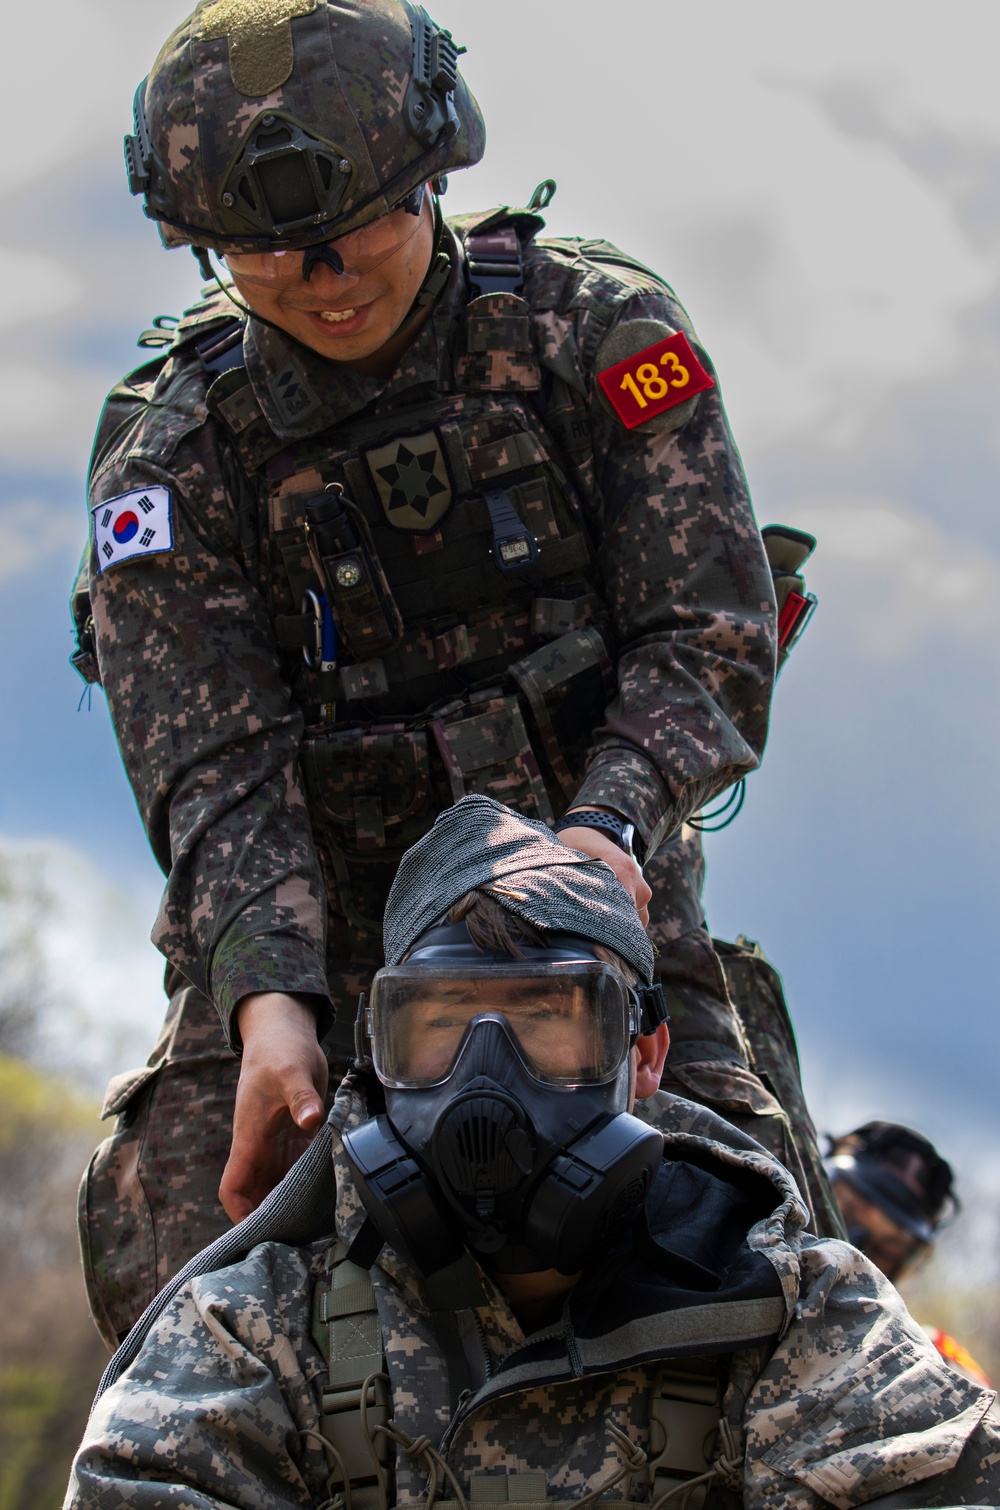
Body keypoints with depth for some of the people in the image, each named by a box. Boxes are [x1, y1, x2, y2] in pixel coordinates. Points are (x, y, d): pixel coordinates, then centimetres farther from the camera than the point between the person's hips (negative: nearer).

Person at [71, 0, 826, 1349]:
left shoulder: (599, 330, -5)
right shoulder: (172, 453, -5)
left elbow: (709, 641, -9)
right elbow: (215, 774, -14)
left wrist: (609, 822, -30)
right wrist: (271, 1004, -34)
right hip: (318, 927, 0)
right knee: (161, 1245, -22)